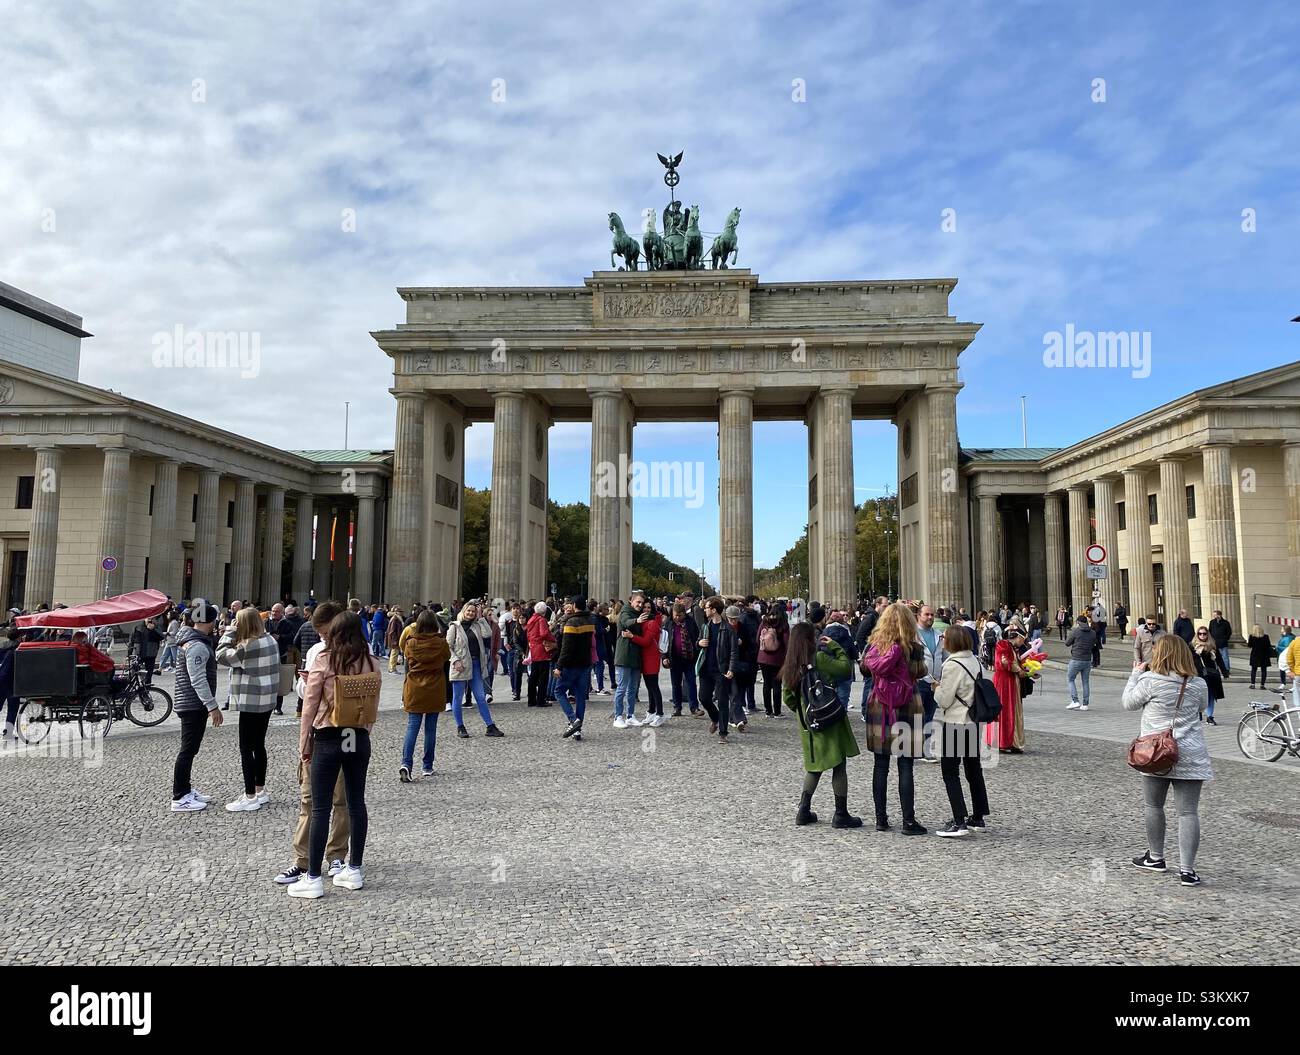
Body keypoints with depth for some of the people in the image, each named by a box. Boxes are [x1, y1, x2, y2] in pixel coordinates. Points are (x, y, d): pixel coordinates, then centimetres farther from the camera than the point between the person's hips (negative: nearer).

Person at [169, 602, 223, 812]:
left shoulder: (191, 640, 11)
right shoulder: (197, 646, -21)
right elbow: (198, 680, -24)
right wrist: (212, 706, -23)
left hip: (190, 703, 11)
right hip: (194, 704, -11)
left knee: (189, 749, 17)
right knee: (188, 750, -5)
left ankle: (185, 790, 27)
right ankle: (179, 798, 0)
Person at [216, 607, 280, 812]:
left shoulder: (248, 646, -20)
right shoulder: (271, 640, 6)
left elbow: (221, 656, -11)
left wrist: (230, 631, -8)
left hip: (251, 703, -9)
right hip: (267, 701, 9)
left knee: (246, 749, -1)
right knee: (259, 745, 17)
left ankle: (250, 797, 3)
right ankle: (260, 791, 26)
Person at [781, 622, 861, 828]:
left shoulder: (790, 666, 3)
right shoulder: (819, 658, -16)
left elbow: (788, 697, 8)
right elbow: (845, 668, -15)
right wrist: (834, 646, -4)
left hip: (807, 723, 6)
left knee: (814, 765, 19)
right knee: (839, 765, 5)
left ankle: (804, 811, 16)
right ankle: (841, 815, 10)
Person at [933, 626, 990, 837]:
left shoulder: (953, 665, -19)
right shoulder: (974, 660, 5)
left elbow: (944, 699, -17)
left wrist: (937, 689, 2)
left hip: (954, 724, -8)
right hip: (973, 722, 8)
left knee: (950, 771, -1)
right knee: (973, 768, 16)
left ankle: (959, 821, -5)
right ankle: (978, 818, 24)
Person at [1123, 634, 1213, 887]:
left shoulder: (1149, 680, -11)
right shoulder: (1198, 684, 0)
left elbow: (1128, 703, 2)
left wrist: (1135, 674, 13)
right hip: (1190, 756, 2)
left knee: (1153, 806, 15)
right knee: (1188, 812, 2)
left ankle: (1156, 857, 28)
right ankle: (1187, 870, -1)